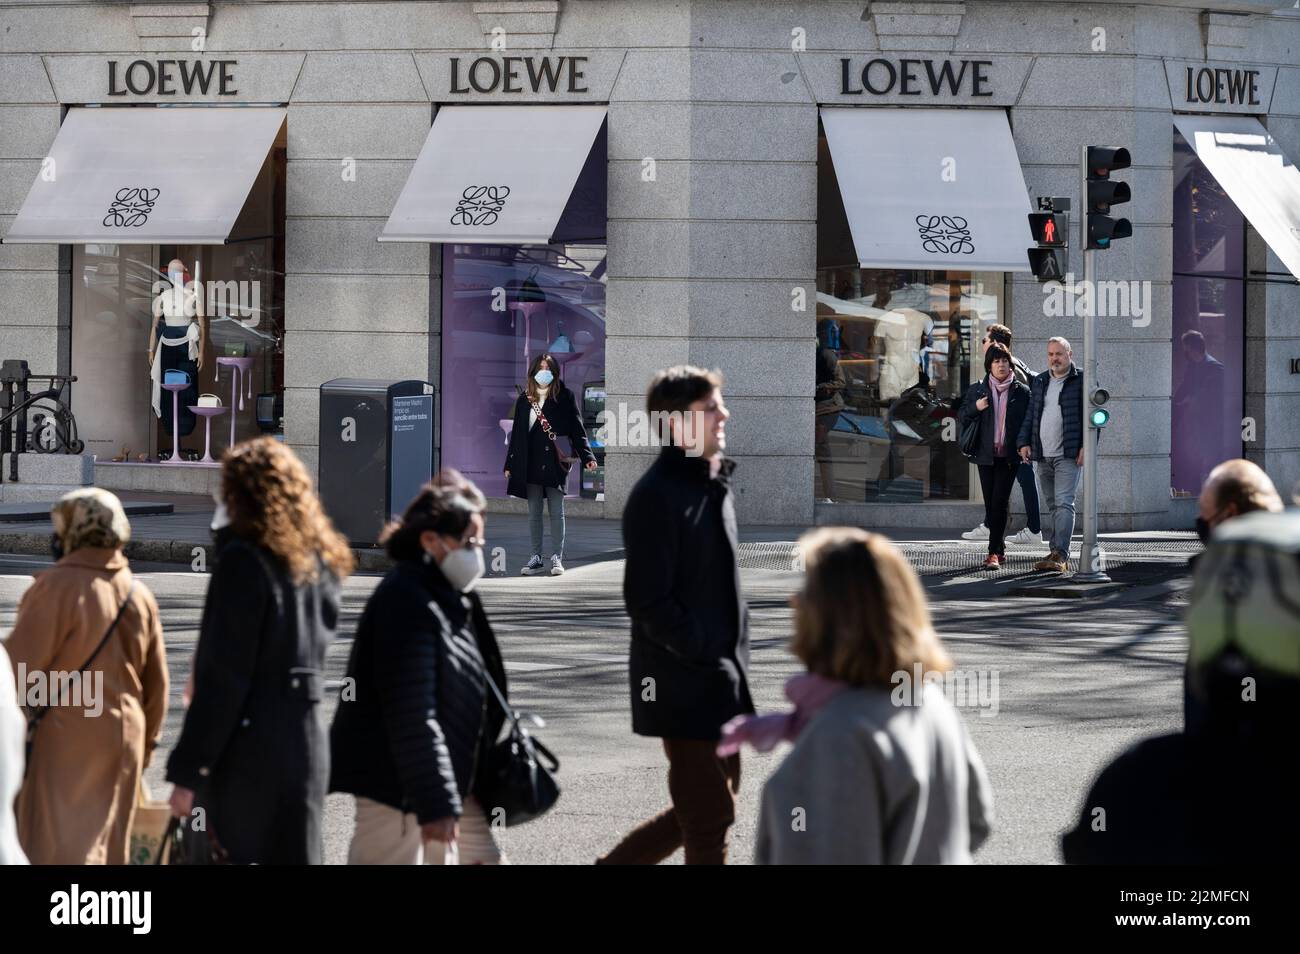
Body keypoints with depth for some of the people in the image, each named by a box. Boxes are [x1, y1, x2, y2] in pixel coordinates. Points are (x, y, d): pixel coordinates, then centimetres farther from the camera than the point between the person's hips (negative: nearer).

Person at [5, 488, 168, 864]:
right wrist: (145, 741, 24)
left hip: (63, 739, -6)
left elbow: (19, 667, -14)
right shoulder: (140, 596, 8)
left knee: (53, 848, -6)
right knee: (104, 845, 14)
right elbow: (157, 682, 14)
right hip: (123, 738, 7)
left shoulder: (57, 586, -13)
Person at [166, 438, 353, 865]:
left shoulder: (244, 560, -9)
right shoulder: (319, 561, 12)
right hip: (308, 742, 7)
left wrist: (188, 770, -12)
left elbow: (222, 676, -13)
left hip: (247, 748, -7)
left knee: (236, 857, -3)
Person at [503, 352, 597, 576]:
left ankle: (557, 558, 5)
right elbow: (517, 433, 12)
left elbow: (577, 429, -1)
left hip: (555, 463, -3)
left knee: (557, 512, 0)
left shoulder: (564, 397, 1)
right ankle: (536, 558, 12)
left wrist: (587, 457, -10)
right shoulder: (524, 400, 9)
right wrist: (510, 464, 9)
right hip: (530, 463, 3)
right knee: (534, 513, 7)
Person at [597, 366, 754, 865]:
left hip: (723, 680, 9)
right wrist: (707, 654, -18)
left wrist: (737, 661, 10)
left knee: (709, 811, 15)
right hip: (683, 683, -9)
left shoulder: (715, 485, 12)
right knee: (710, 819, -3)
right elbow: (648, 602, -20)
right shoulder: (657, 495, -15)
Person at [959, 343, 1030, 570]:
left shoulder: (1021, 392, 4)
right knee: (990, 504, 7)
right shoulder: (976, 390, 8)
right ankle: (999, 547, 22)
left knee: (999, 502, -12)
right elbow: (963, 417, 10)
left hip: (1009, 457, -3)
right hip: (986, 455, 3)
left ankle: (994, 552, -13)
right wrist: (976, 407, -9)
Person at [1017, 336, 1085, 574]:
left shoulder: (1082, 381, -2)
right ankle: (1057, 555, 14)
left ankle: (1060, 554, -19)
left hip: (1068, 455, -6)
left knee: (1064, 503, -14)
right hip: (1043, 456, 6)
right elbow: (1030, 414, 18)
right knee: (1054, 506, 10)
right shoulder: (1039, 382, 16)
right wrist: (1024, 442, 5)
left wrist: (1086, 446, -13)